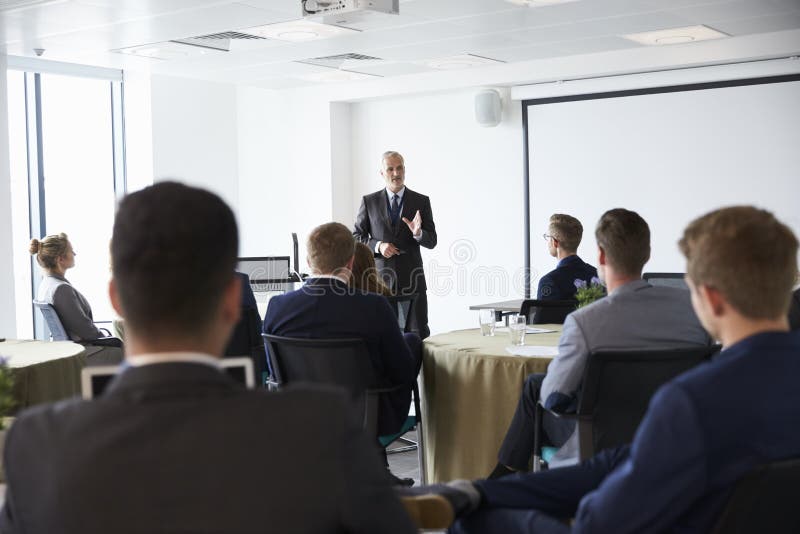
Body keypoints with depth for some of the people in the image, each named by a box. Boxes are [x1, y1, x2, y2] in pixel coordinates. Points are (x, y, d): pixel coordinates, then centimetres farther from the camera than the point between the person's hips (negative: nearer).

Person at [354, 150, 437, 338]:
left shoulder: (421, 201, 5)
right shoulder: (369, 202, 5)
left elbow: (431, 242, 3)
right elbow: (356, 238, 7)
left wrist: (418, 233, -19)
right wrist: (378, 245, -11)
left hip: (412, 278, 0)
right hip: (380, 278, 0)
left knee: (419, 333, -2)